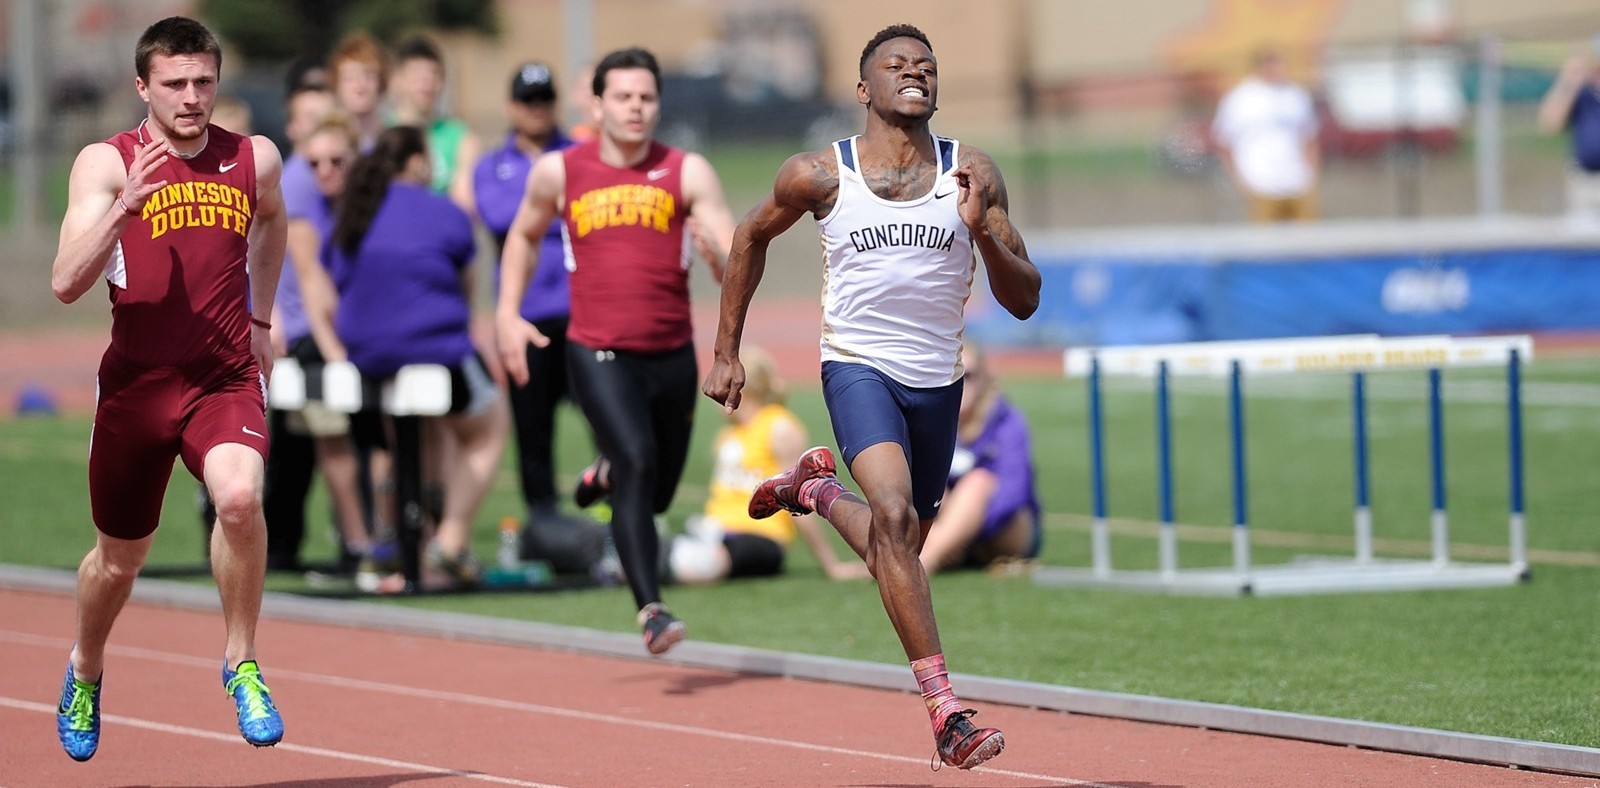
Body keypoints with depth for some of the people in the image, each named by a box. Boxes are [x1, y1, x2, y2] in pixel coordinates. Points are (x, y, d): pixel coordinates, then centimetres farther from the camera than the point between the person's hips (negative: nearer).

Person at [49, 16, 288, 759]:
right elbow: (66, 283, -19)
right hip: (136, 385, 0)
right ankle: (85, 672, 46)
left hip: (227, 378, 1)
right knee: (119, 558, 14)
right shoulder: (105, 163, -7)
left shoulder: (255, 159, 2)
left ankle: (242, 665, -11)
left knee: (240, 497, -30)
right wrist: (125, 204, -31)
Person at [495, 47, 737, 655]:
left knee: (658, 493, 14)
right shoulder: (558, 172, 2)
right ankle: (651, 609, -25)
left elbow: (737, 268, -10)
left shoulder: (688, 172, -1)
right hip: (598, 354, -2)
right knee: (636, 464, -24)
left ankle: (605, 479, 50)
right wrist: (507, 314, 10)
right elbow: (523, 238, 20)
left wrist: (717, 252, -33)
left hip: (672, 354, 2)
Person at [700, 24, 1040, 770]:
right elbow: (752, 235, 14)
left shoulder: (972, 173, -2)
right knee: (893, 512, -28)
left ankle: (812, 488, 50)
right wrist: (725, 352, 14)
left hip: (937, 380, 4)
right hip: (859, 366, -4)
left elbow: (1024, 301, -1)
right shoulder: (820, 174, -5)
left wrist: (982, 232, -20)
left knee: (898, 548, 17)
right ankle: (945, 713, -30)